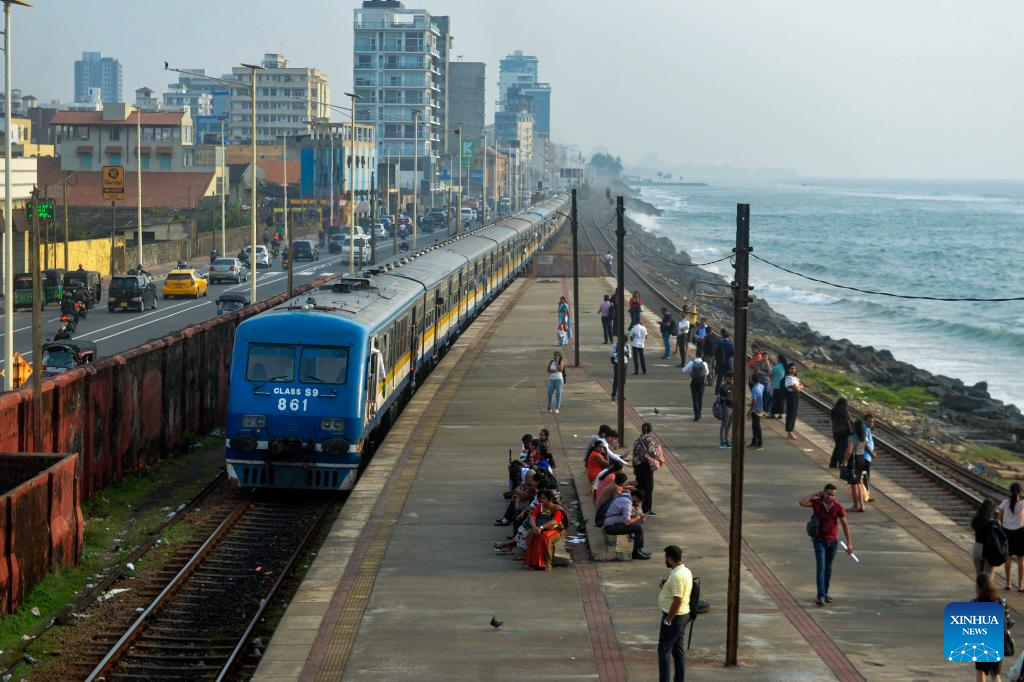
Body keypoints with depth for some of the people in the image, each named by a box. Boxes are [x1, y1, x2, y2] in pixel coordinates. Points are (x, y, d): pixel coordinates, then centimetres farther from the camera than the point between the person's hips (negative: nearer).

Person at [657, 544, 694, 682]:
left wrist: (668, 620, -20)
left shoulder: (676, 576, -24)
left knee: (664, 650, -2)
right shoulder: (685, 571, 8)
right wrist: (666, 584, 6)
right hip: (683, 615, 10)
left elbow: (677, 600, -27)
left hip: (674, 616, -10)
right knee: (678, 649, 15)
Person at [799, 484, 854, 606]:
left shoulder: (838, 506, -11)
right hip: (819, 540, -3)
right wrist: (815, 494, -22)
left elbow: (845, 524, -11)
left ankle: (825, 593, 30)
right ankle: (820, 596, -19)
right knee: (821, 567, -15)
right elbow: (802, 503, -30)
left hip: (833, 540, 3)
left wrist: (849, 543, -17)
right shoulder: (817, 502, -12)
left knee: (828, 567, 15)